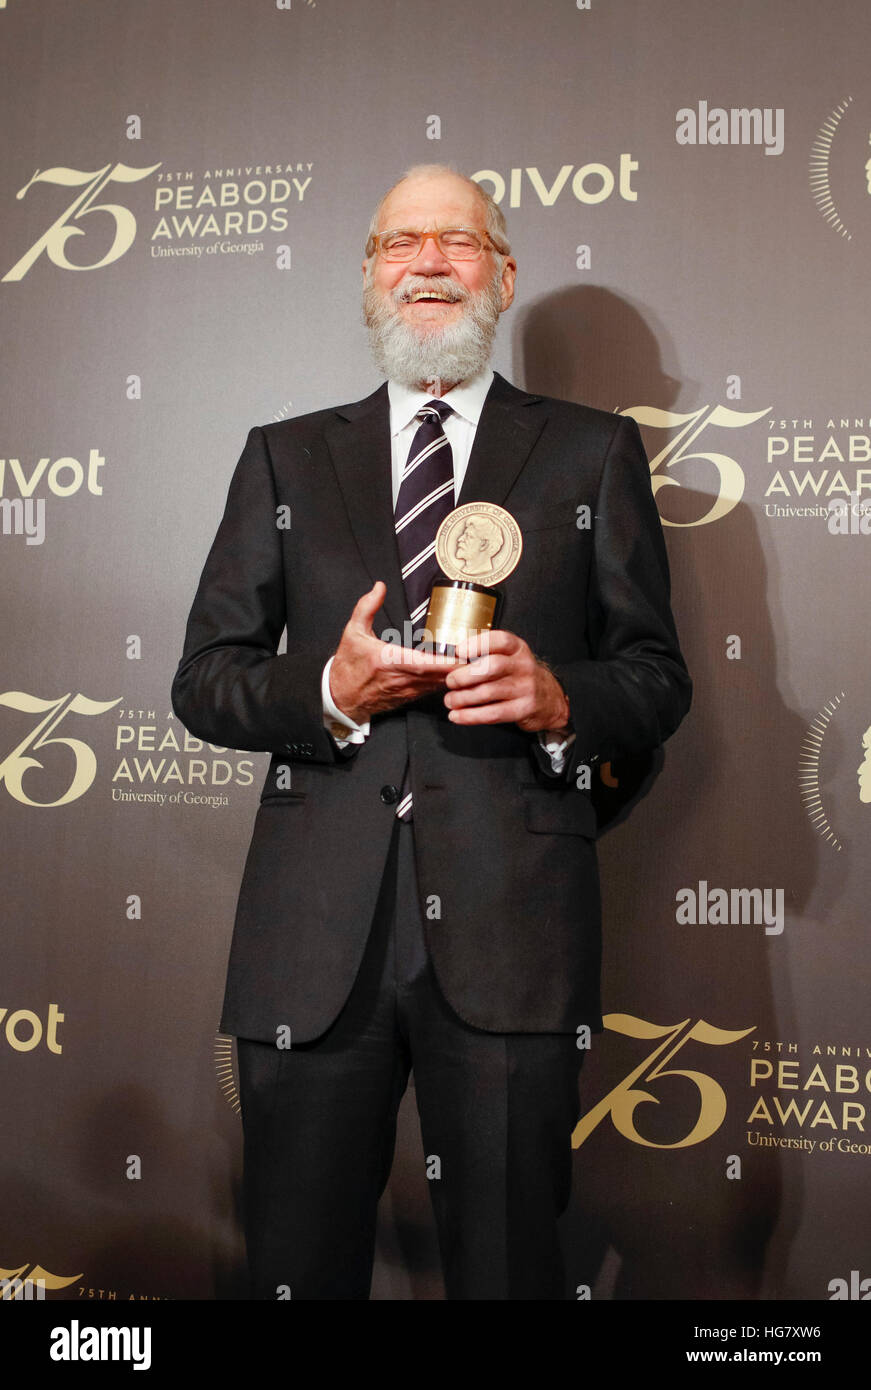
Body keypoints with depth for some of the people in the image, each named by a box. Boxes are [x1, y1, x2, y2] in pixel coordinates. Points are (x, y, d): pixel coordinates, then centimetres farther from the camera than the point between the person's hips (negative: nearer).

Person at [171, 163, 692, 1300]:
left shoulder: (595, 453, 11)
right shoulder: (285, 459, 14)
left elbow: (660, 682, 9)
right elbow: (201, 681, 10)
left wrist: (559, 698, -12)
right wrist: (326, 690, -9)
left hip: (511, 927, -1)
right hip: (314, 933, 2)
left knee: (508, 1264, 9)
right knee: (299, 1266, 12)